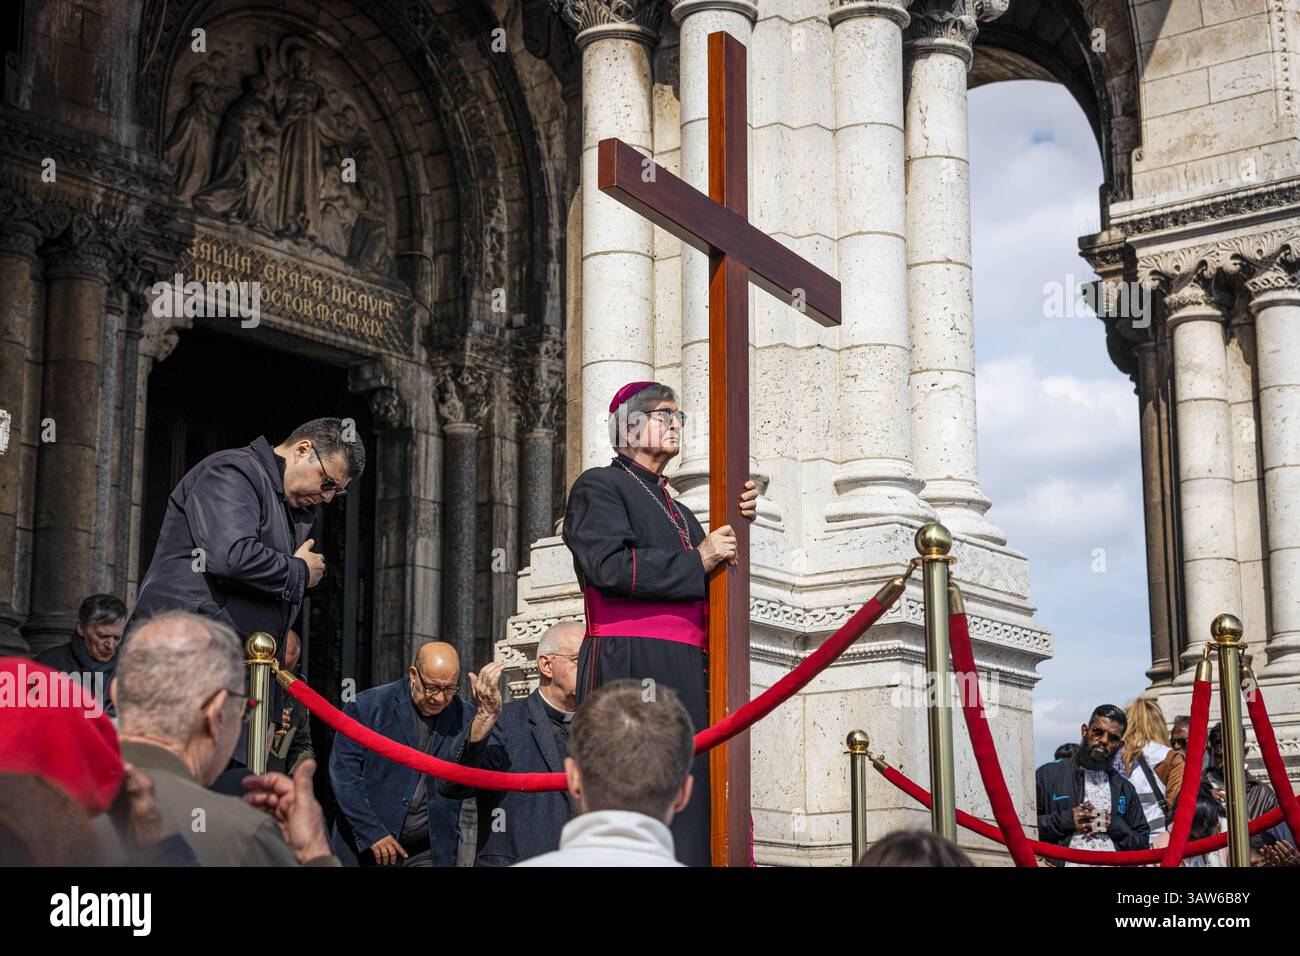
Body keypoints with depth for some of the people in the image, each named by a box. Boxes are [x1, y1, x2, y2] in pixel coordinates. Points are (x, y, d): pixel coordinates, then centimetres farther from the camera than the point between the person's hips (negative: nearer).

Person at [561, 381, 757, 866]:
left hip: (686, 673, 7)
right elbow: (610, 566, -12)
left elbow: (712, 585, 22)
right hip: (630, 665, -7)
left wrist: (738, 523, 7)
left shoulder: (676, 511, 29)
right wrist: (697, 561, -5)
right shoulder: (599, 486, 5)